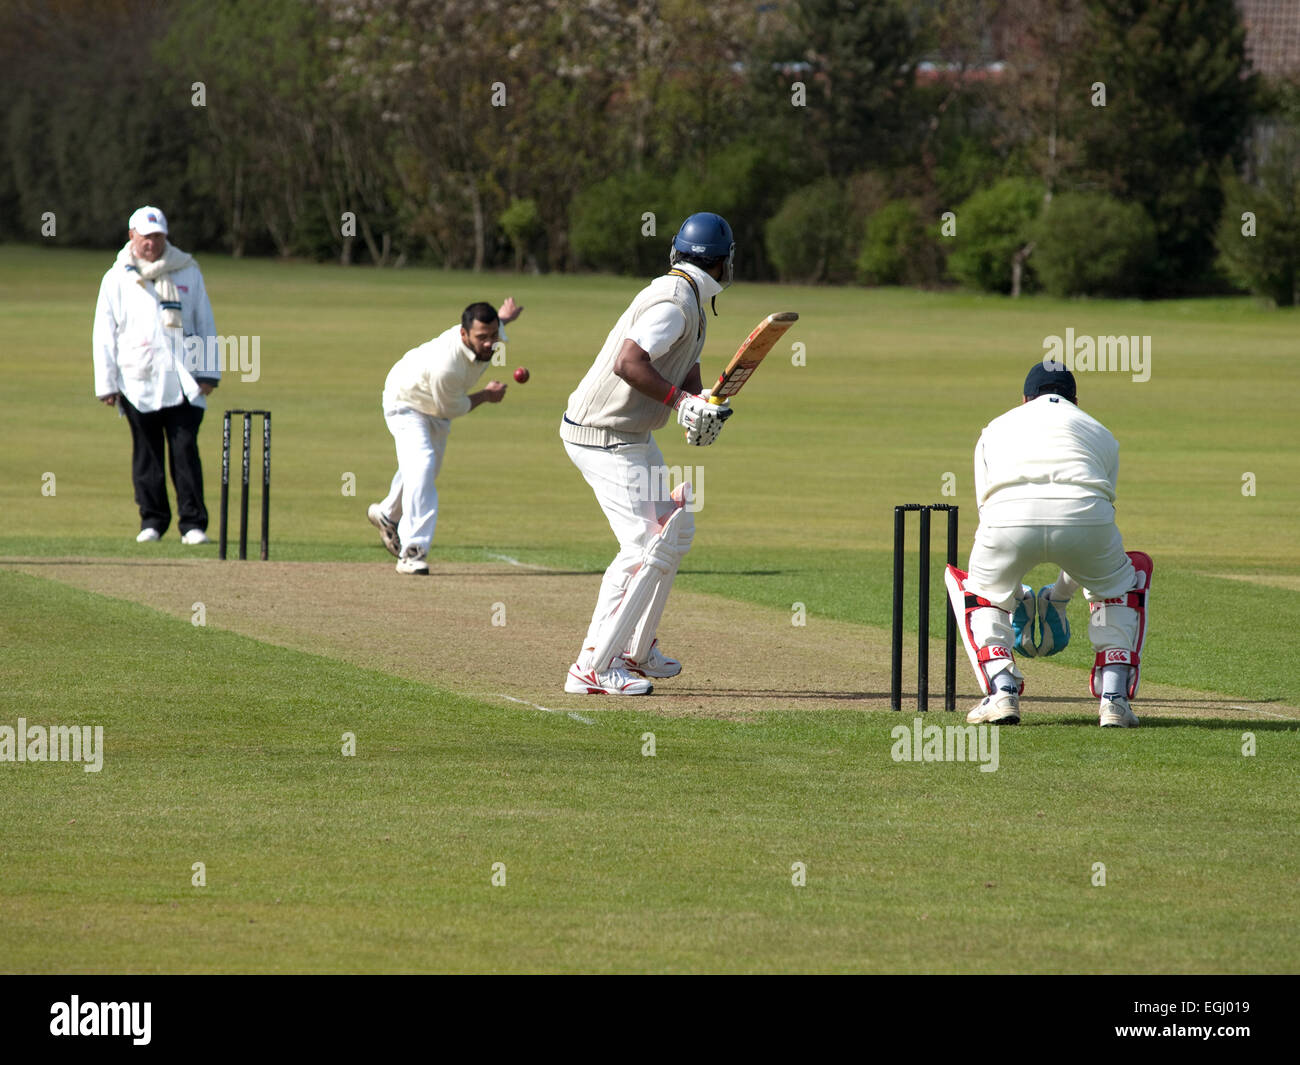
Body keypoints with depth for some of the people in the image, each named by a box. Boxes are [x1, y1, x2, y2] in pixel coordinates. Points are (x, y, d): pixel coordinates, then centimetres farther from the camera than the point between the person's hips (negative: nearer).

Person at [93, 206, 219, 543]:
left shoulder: (188, 272, 9)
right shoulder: (117, 278, 8)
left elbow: (205, 324, 12)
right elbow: (104, 334, 8)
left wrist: (209, 373, 4)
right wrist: (106, 384, 2)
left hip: (183, 381, 0)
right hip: (138, 382, 0)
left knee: (186, 449, -6)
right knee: (147, 452, 5)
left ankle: (193, 523, -6)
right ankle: (152, 520, 13)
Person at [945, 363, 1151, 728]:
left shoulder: (996, 428, 36)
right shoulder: (1100, 433, 35)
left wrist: (1016, 598, 50)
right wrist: (1059, 595, 55)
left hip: (1009, 519, 0)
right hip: (1086, 516, 0)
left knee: (976, 588, 32)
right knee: (1128, 577, 33)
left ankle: (1002, 692, 11)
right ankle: (1114, 698, 18)